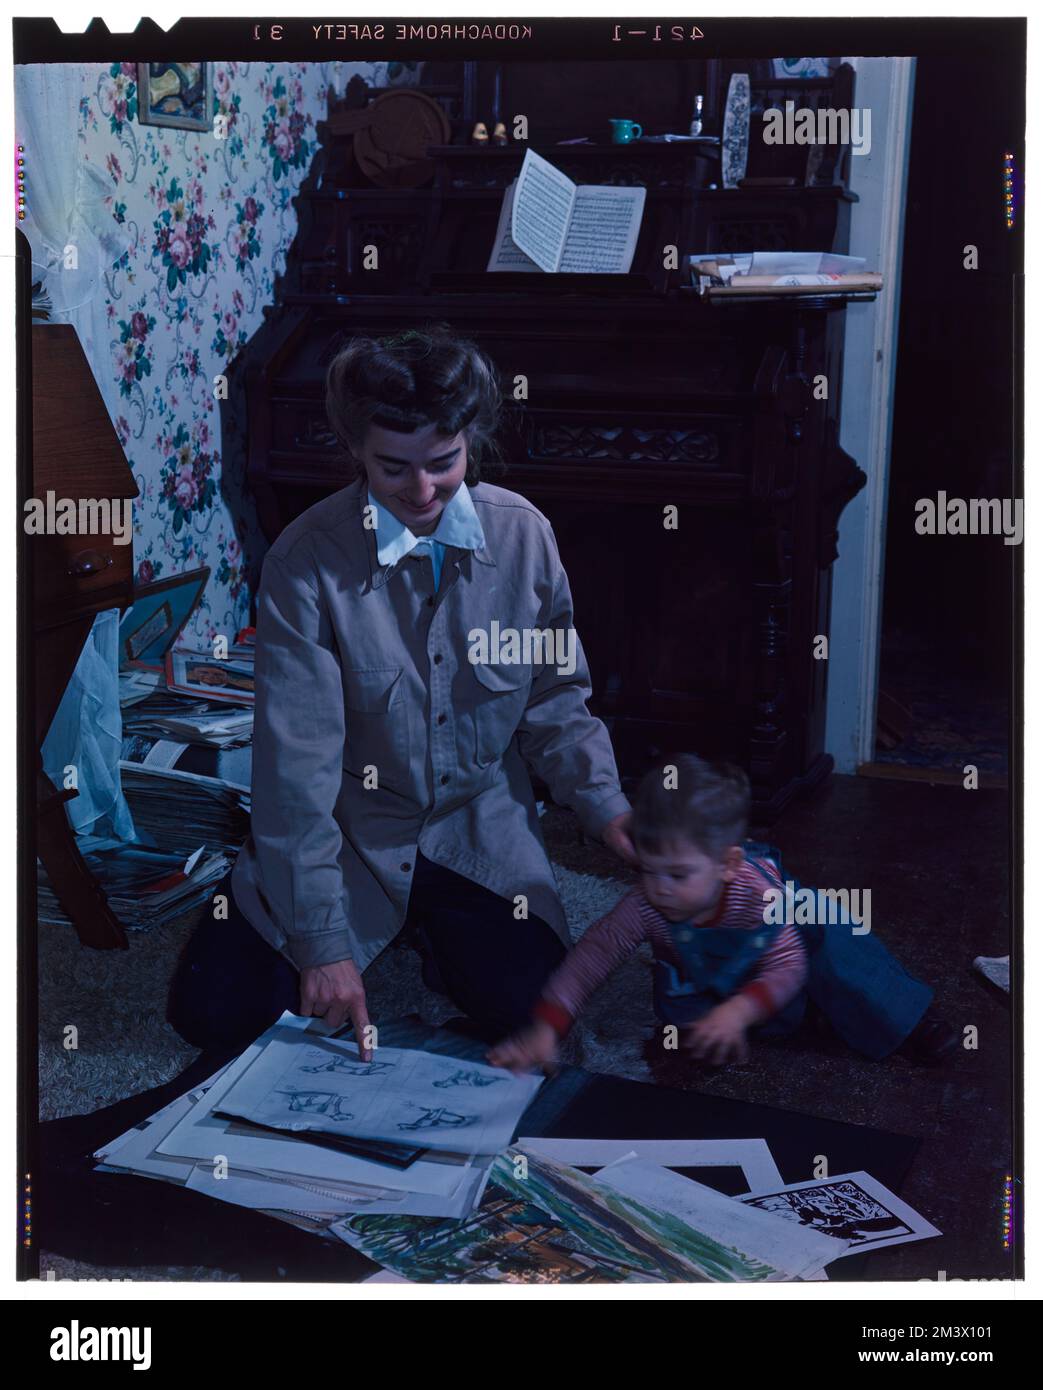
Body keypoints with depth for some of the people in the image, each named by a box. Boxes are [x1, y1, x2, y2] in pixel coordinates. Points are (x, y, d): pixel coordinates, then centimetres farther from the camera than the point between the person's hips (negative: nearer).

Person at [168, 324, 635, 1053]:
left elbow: (555, 699, 3)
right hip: (350, 825, -1)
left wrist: (605, 803, -12)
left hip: (480, 823, 1)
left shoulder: (525, 535, -10)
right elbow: (297, 760, -19)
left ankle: (438, 927, 17)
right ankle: (375, 918, 19)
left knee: (525, 1008, -17)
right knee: (214, 1010, -9)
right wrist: (323, 943, -19)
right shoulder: (308, 560, -18)